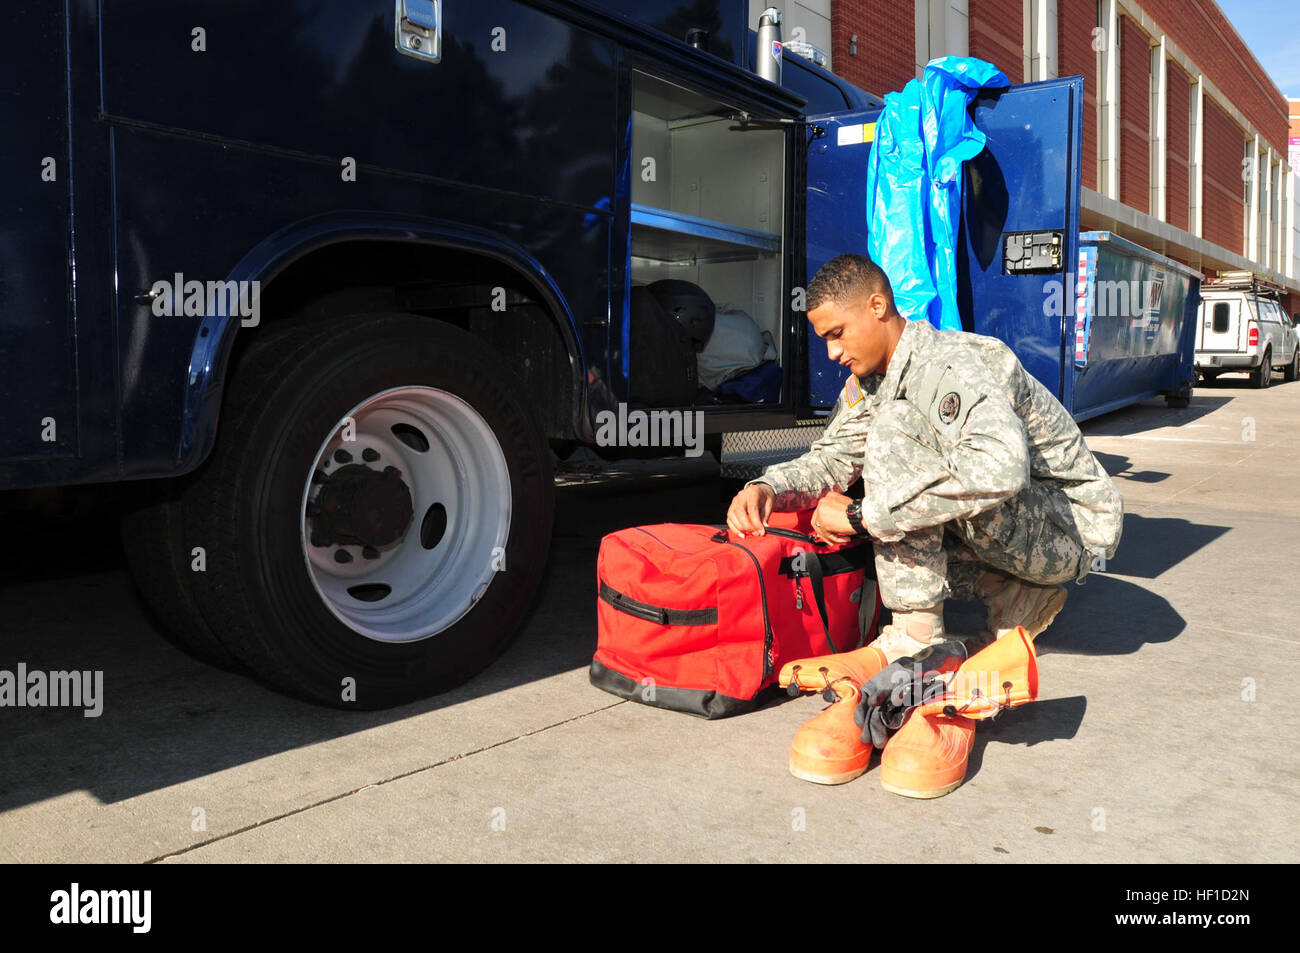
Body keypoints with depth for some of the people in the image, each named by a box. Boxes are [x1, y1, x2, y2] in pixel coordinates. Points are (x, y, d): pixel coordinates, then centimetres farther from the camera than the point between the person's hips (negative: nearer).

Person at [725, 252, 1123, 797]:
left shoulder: (952, 364, -24)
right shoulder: (868, 381, 5)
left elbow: (999, 469, -42)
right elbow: (831, 458, 10)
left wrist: (862, 516, -36)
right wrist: (768, 488, -13)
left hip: (1076, 524, -9)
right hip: (999, 530, 9)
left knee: (893, 429, -27)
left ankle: (918, 643, -21)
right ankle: (1021, 597, 4)